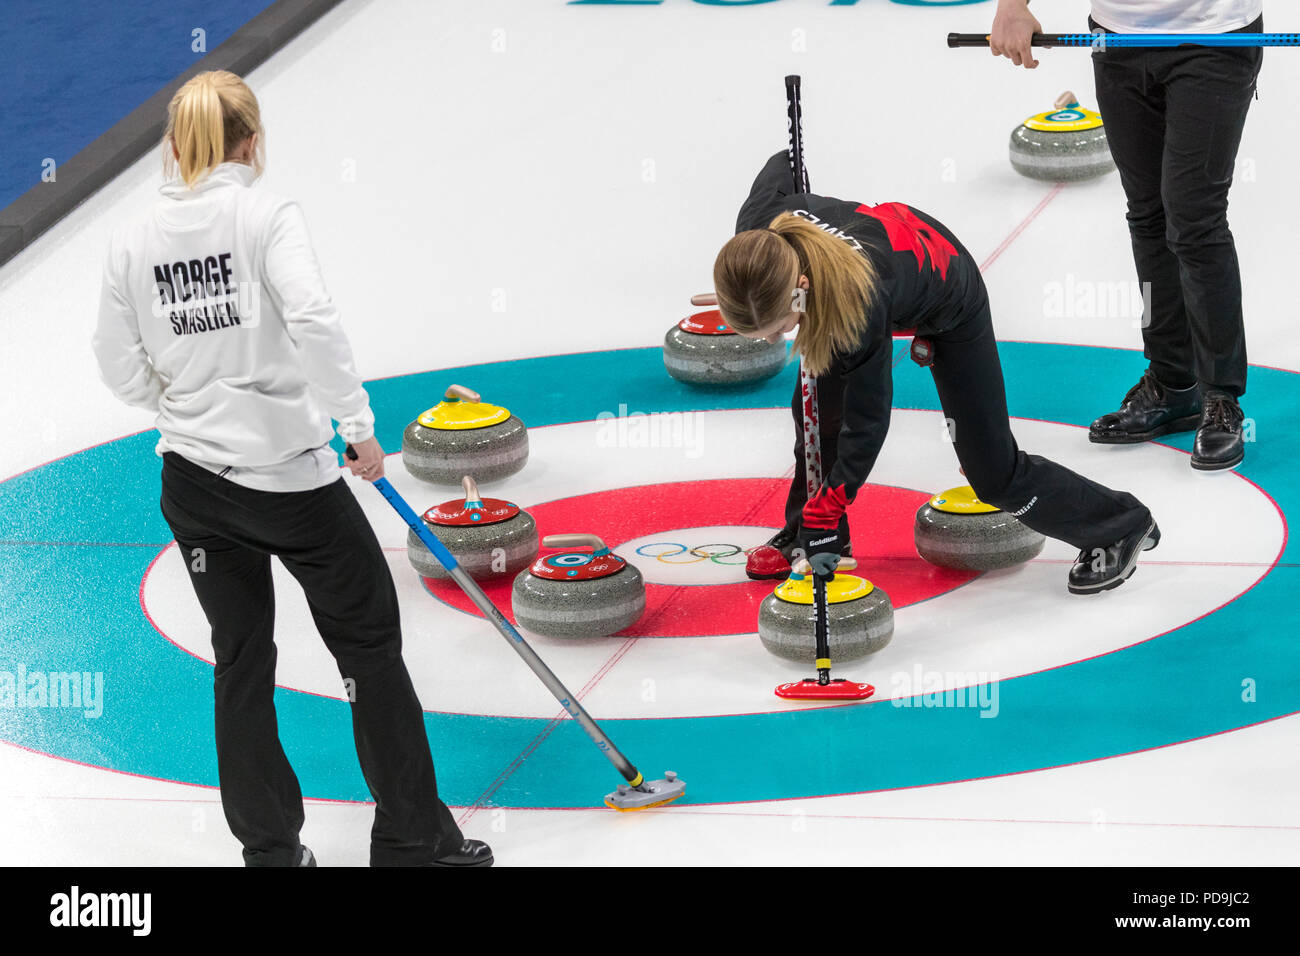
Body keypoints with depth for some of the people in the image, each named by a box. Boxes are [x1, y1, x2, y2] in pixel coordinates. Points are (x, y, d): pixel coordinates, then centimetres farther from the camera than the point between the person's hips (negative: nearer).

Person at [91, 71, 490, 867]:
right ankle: (413, 842, 15)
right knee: (370, 646, 9)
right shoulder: (265, 216, -13)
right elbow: (314, 322, -26)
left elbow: (123, 368, 6)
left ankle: (272, 852, 18)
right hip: (290, 473, -5)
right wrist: (359, 424, -18)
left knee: (241, 663, 14)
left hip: (194, 483, 5)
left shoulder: (134, 241, 1)